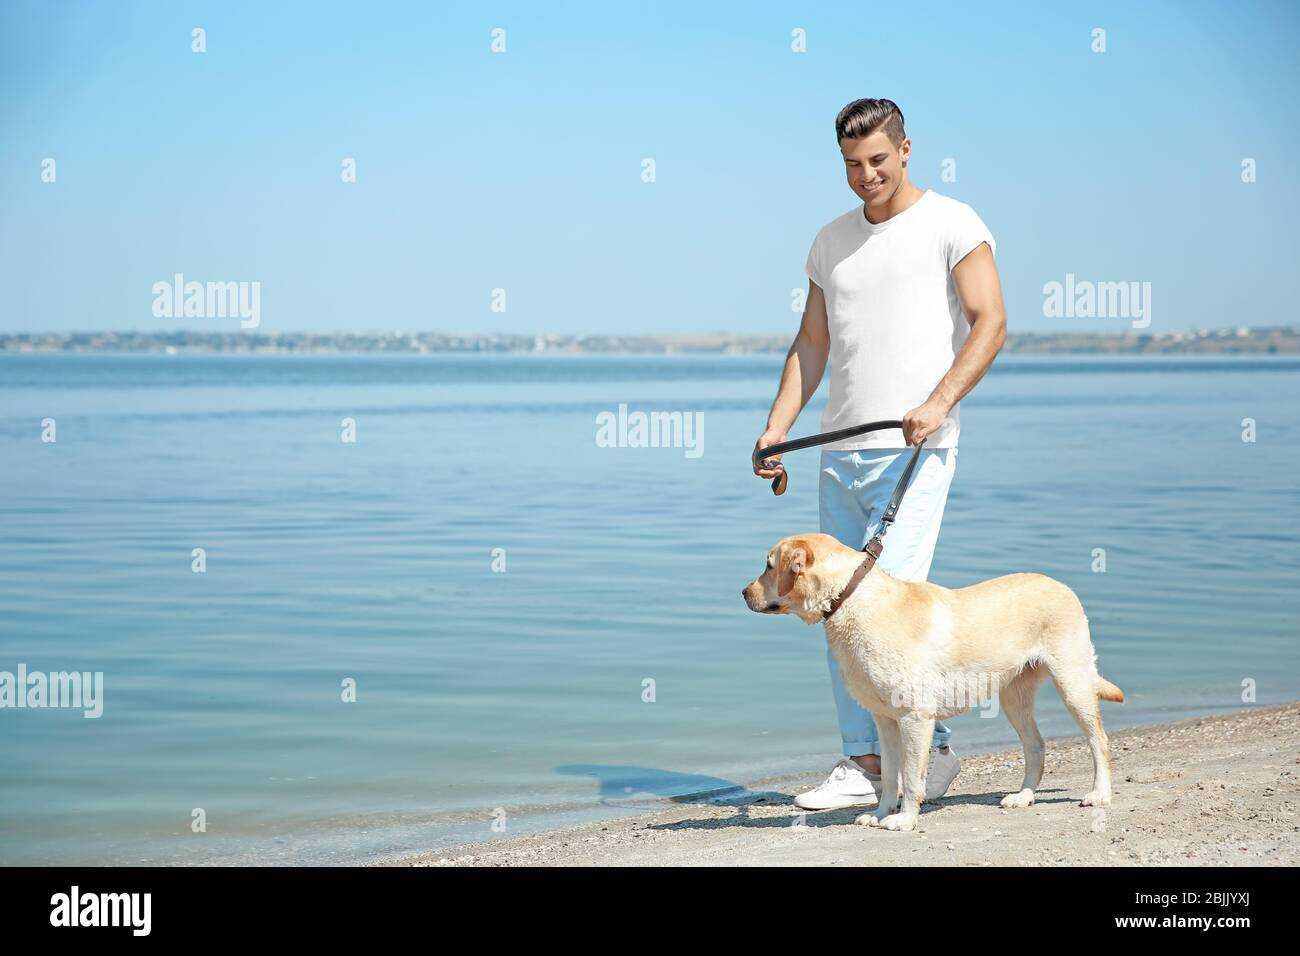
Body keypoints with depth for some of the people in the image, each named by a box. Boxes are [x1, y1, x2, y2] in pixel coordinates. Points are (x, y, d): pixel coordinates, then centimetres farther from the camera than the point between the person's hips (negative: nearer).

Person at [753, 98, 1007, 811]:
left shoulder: (952, 224, -1)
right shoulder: (831, 241, 17)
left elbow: (990, 323, -7)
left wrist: (939, 401, -20)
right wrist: (775, 431, 9)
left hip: (913, 450, -7)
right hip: (841, 452, 7)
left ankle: (932, 747, 2)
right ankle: (865, 762, 12)